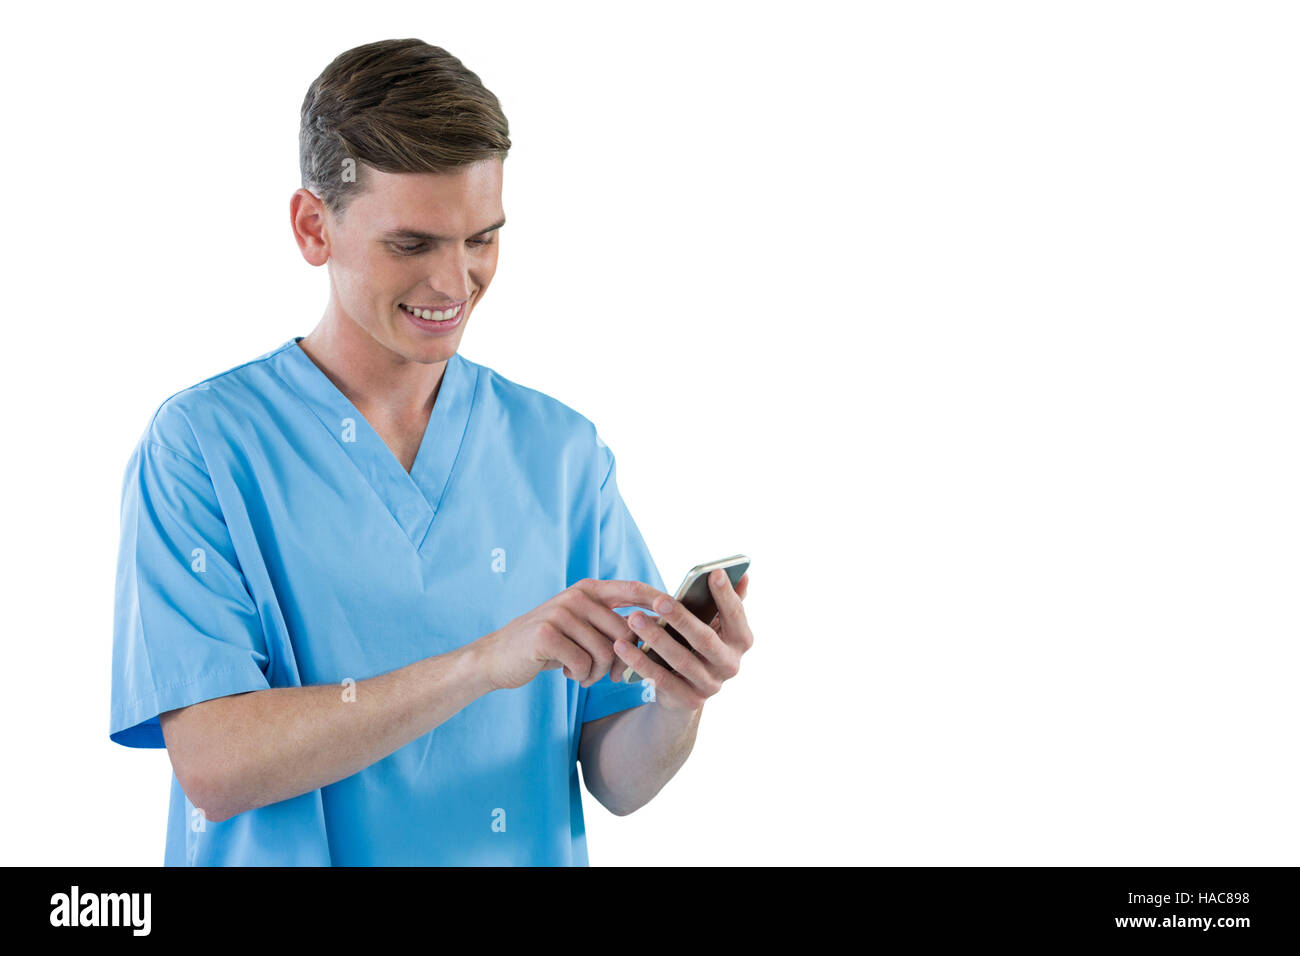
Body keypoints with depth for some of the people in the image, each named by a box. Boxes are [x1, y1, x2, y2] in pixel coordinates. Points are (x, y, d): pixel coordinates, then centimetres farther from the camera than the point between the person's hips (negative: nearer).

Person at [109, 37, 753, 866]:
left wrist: (678, 704, -16)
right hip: (286, 856, -2)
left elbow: (615, 781, 4)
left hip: (533, 853, 2)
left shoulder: (562, 451, 4)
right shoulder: (201, 446, -5)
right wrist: (483, 661, -22)